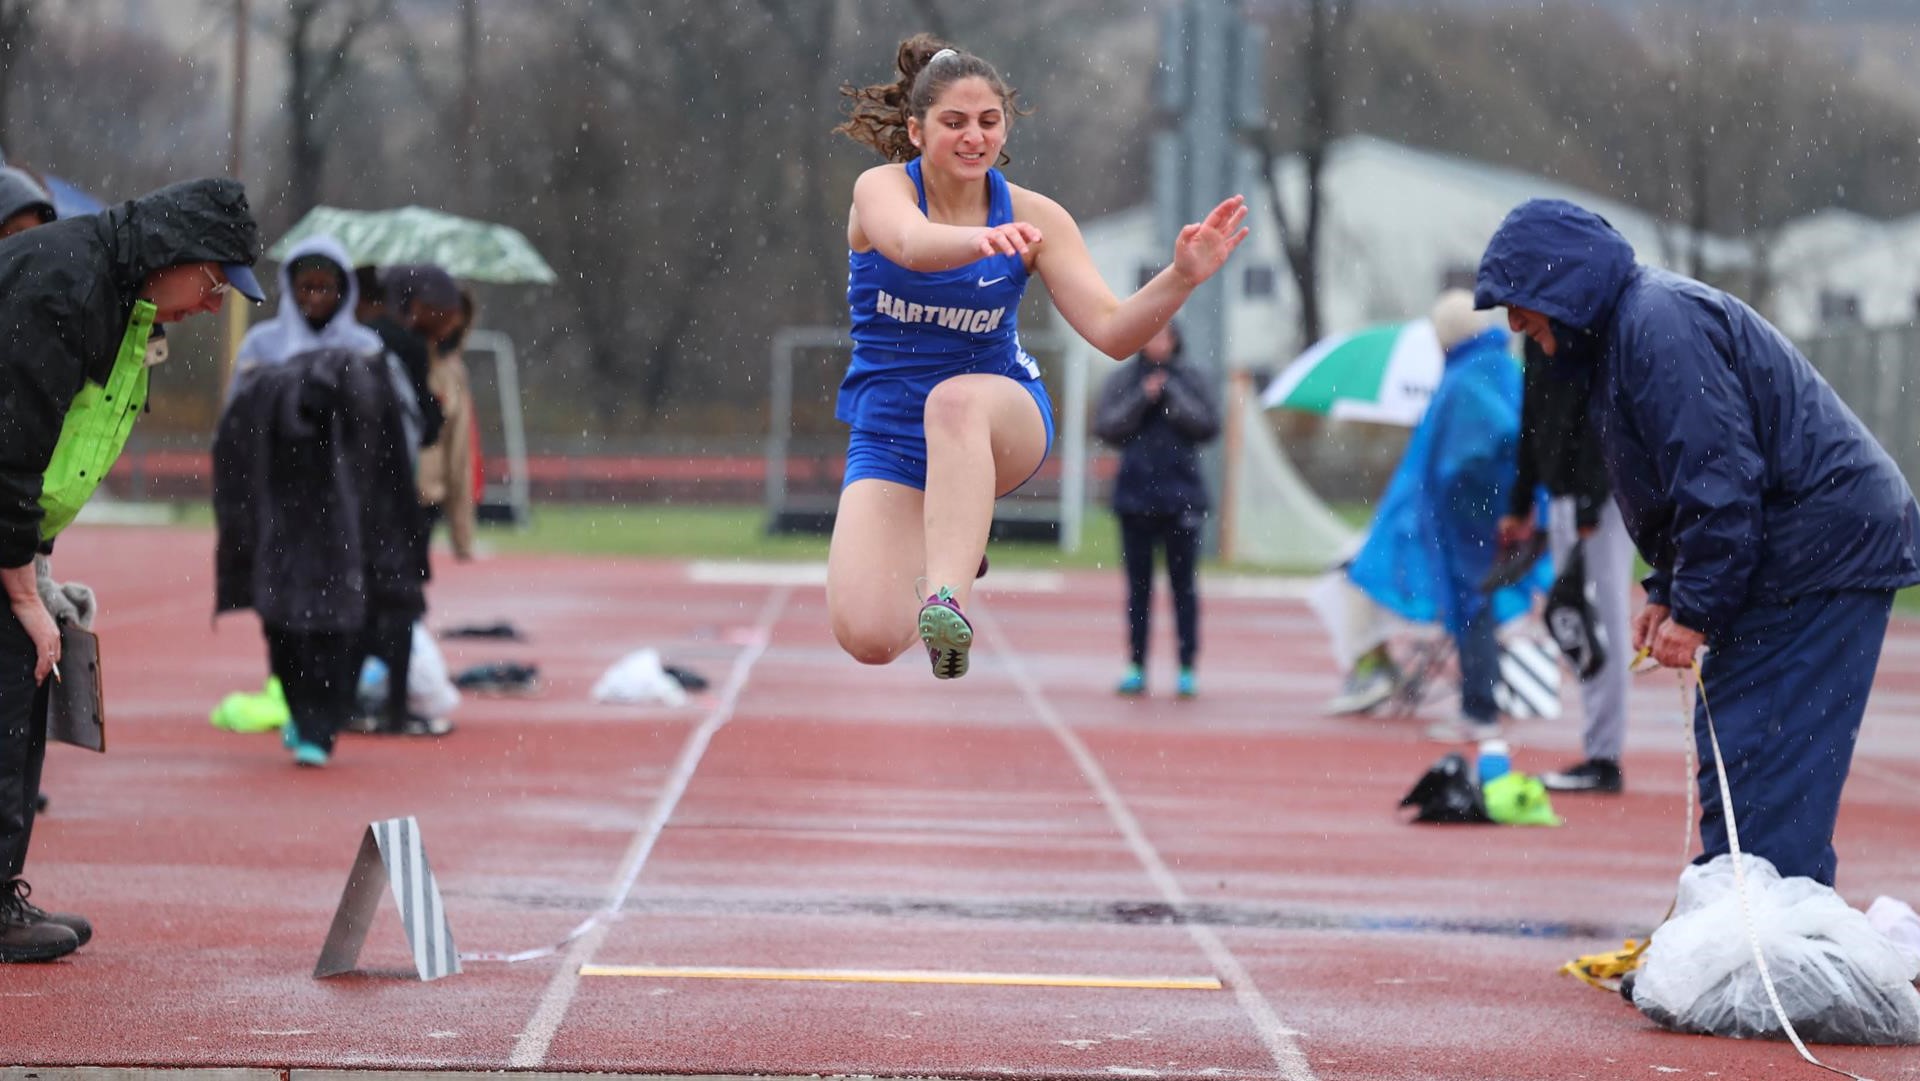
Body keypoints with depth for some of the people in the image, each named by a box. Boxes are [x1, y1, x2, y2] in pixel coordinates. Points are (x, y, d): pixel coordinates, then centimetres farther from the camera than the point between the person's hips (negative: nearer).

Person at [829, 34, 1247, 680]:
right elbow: (910, 242, -38)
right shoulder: (881, 189, -12)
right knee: (868, 639, -16)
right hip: (887, 439, 1)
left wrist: (1181, 279, -29)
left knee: (956, 400, -40)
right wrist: (984, 241, -59)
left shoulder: (1031, 215, -6)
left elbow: (1111, 331, -11)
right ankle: (949, 549, 19)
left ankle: (947, 596, -50)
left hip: (1004, 415, 0)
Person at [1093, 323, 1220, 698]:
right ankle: (1136, 668, 10)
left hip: (1181, 496, -1)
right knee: (1138, 586, 5)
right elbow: (1105, 426, -3)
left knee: (1183, 584, -1)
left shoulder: (1194, 378, 6)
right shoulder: (1123, 380, 7)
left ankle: (1187, 669, 2)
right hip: (1134, 493, 1)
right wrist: (1142, 399, -13)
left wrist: (1171, 395, -11)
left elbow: (1208, 424, -4)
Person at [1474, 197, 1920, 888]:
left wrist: (1694, 609, -17)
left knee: (1756, 771, -14)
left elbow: (1719, 479, -22)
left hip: (1824, 553, -11)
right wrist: (1668, 593, 12)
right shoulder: (1631, 327, 18)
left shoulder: (1660, 322, -16)